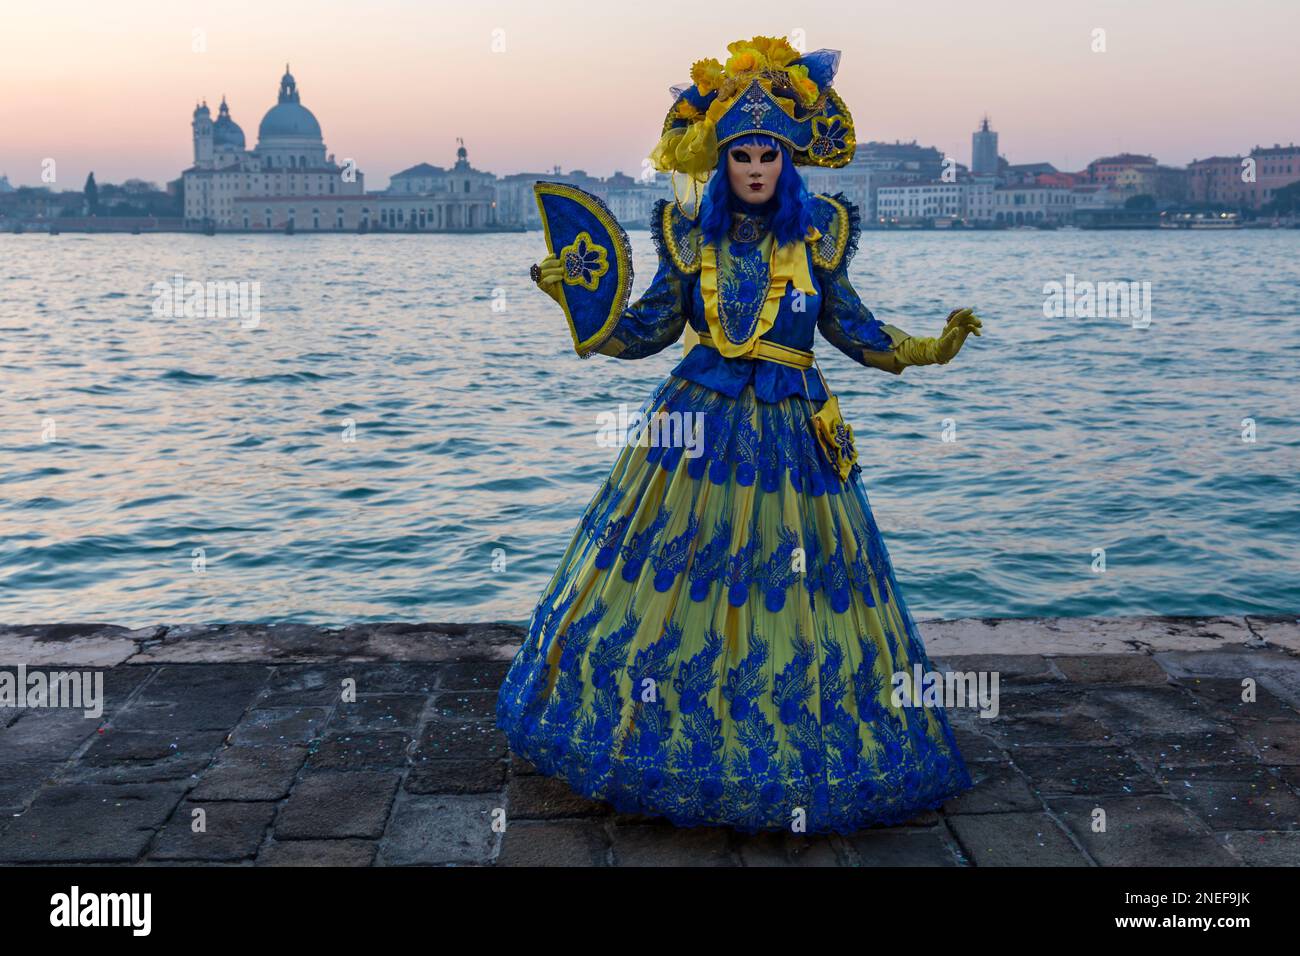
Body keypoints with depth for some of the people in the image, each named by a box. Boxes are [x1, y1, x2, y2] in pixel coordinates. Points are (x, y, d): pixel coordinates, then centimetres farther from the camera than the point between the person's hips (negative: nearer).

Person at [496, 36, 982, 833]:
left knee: (793, 596, 5)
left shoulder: (818, 235, 2)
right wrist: (577, 301, -3)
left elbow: (850, 328, 8)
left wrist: (929, 350, 0)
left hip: (791, 435, 0)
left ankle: (794, 757, 24)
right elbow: (647, 332, 6)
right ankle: (665, 732, 23)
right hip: (699, 425, 1)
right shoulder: (691, 237, 2)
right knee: (673, 587, 4)